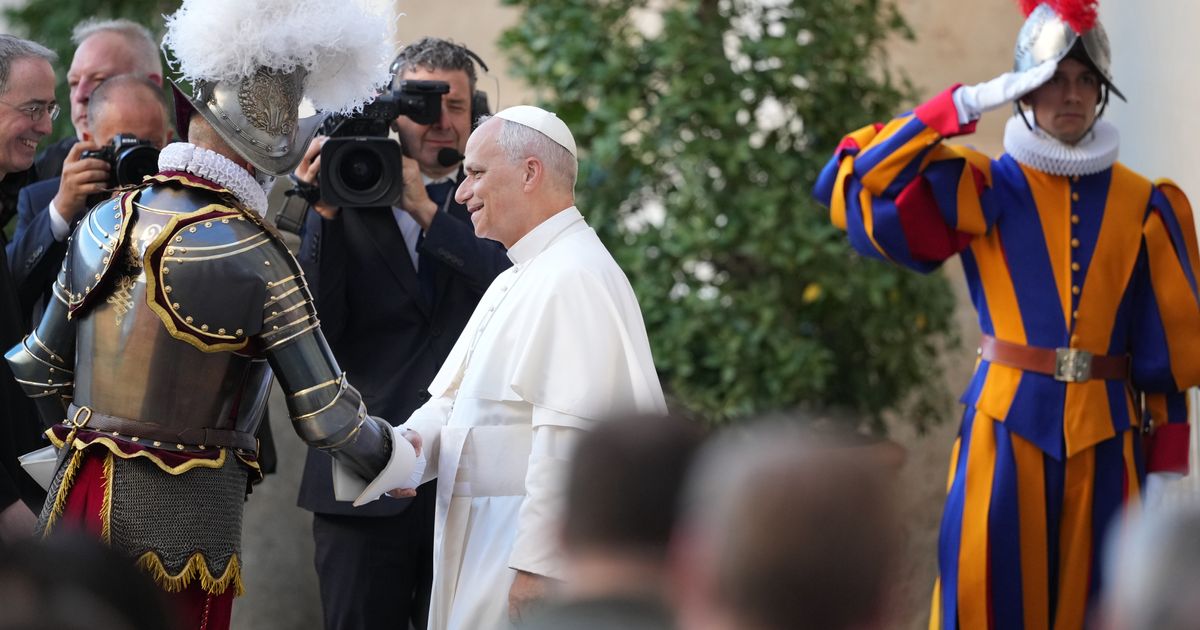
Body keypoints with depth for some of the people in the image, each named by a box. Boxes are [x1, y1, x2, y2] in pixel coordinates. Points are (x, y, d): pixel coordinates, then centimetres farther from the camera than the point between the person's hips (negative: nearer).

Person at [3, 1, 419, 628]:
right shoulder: (255, 257, -13)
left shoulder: (104, 221, 4)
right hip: (186, 509, -5)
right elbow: (325, 414, -9)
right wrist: (395, 462, 10)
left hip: (80, 500, 5)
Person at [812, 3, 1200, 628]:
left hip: (1106, 435, 2)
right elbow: (851, 186, -8)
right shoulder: (981, 192, 2)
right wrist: (963, 107, -9)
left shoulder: (1143, 207, 7)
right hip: (1008, 427, -2)